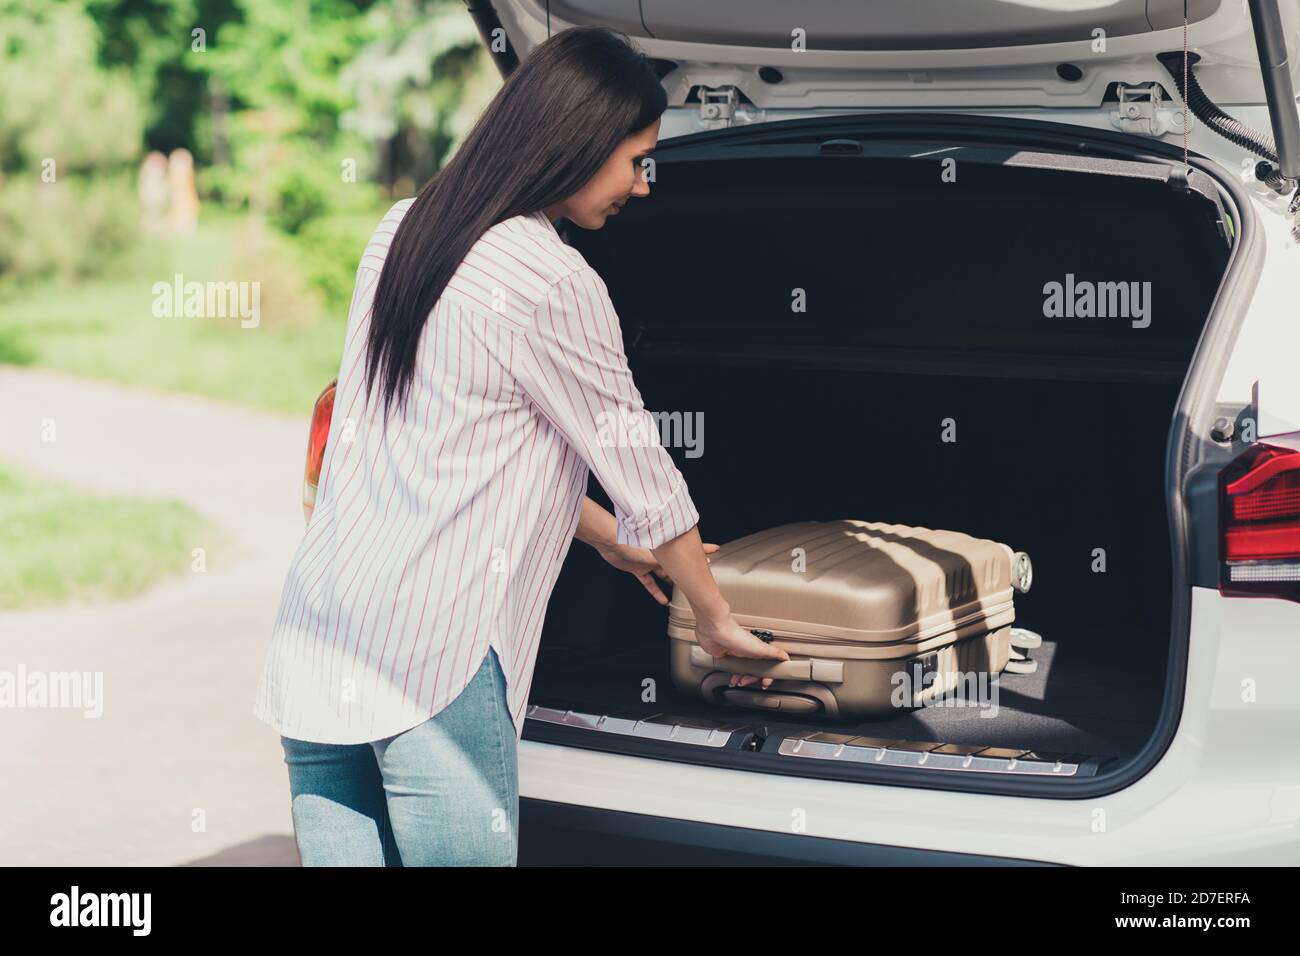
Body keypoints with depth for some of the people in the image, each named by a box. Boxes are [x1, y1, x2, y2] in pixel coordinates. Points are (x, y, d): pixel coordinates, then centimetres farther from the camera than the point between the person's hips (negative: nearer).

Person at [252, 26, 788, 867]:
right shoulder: (555, 286, -11)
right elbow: (641, 473, -1)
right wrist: (719, 622, 13)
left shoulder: (404, 231, 13)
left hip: (318, 617, 8)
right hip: (431, 654, -8)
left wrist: (607, 538, 30)